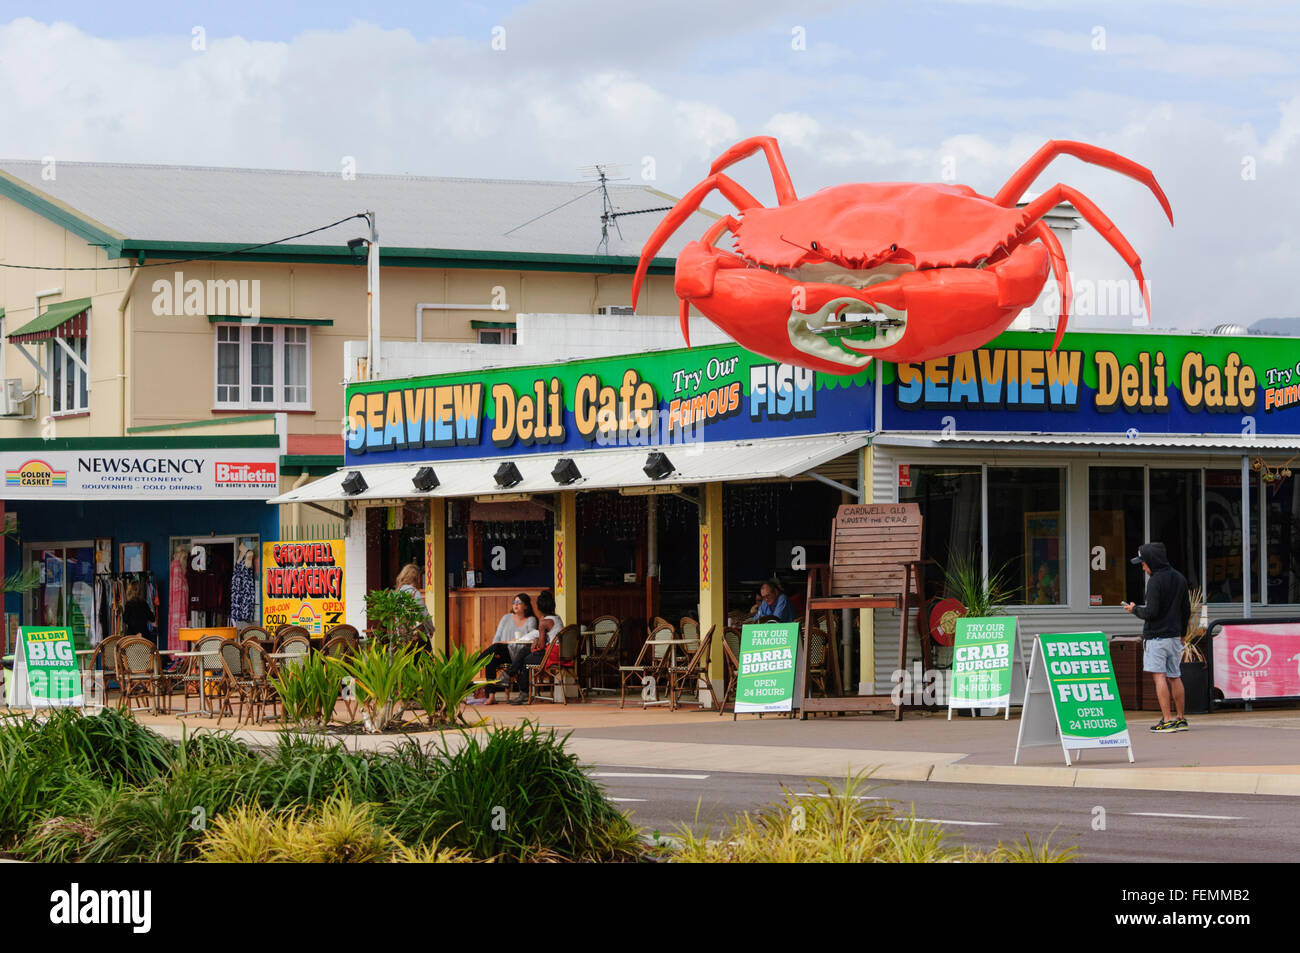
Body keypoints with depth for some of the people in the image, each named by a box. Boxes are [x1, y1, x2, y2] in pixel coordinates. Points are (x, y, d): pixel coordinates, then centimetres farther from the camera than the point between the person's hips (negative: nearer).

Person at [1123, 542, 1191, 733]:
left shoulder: (1156, 581, -14)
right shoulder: (1180, 579, 11)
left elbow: (1151, 612, -18)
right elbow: (1186, 610, 16)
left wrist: (1134, 609, 1)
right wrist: (1181, 633, 26)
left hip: (1156, 636, -8)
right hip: (1174, 636, 8)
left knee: (1159, 677, -8)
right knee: (1174, 678, 12)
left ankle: (1167, 721, -13)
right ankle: (1180, 719, 16)